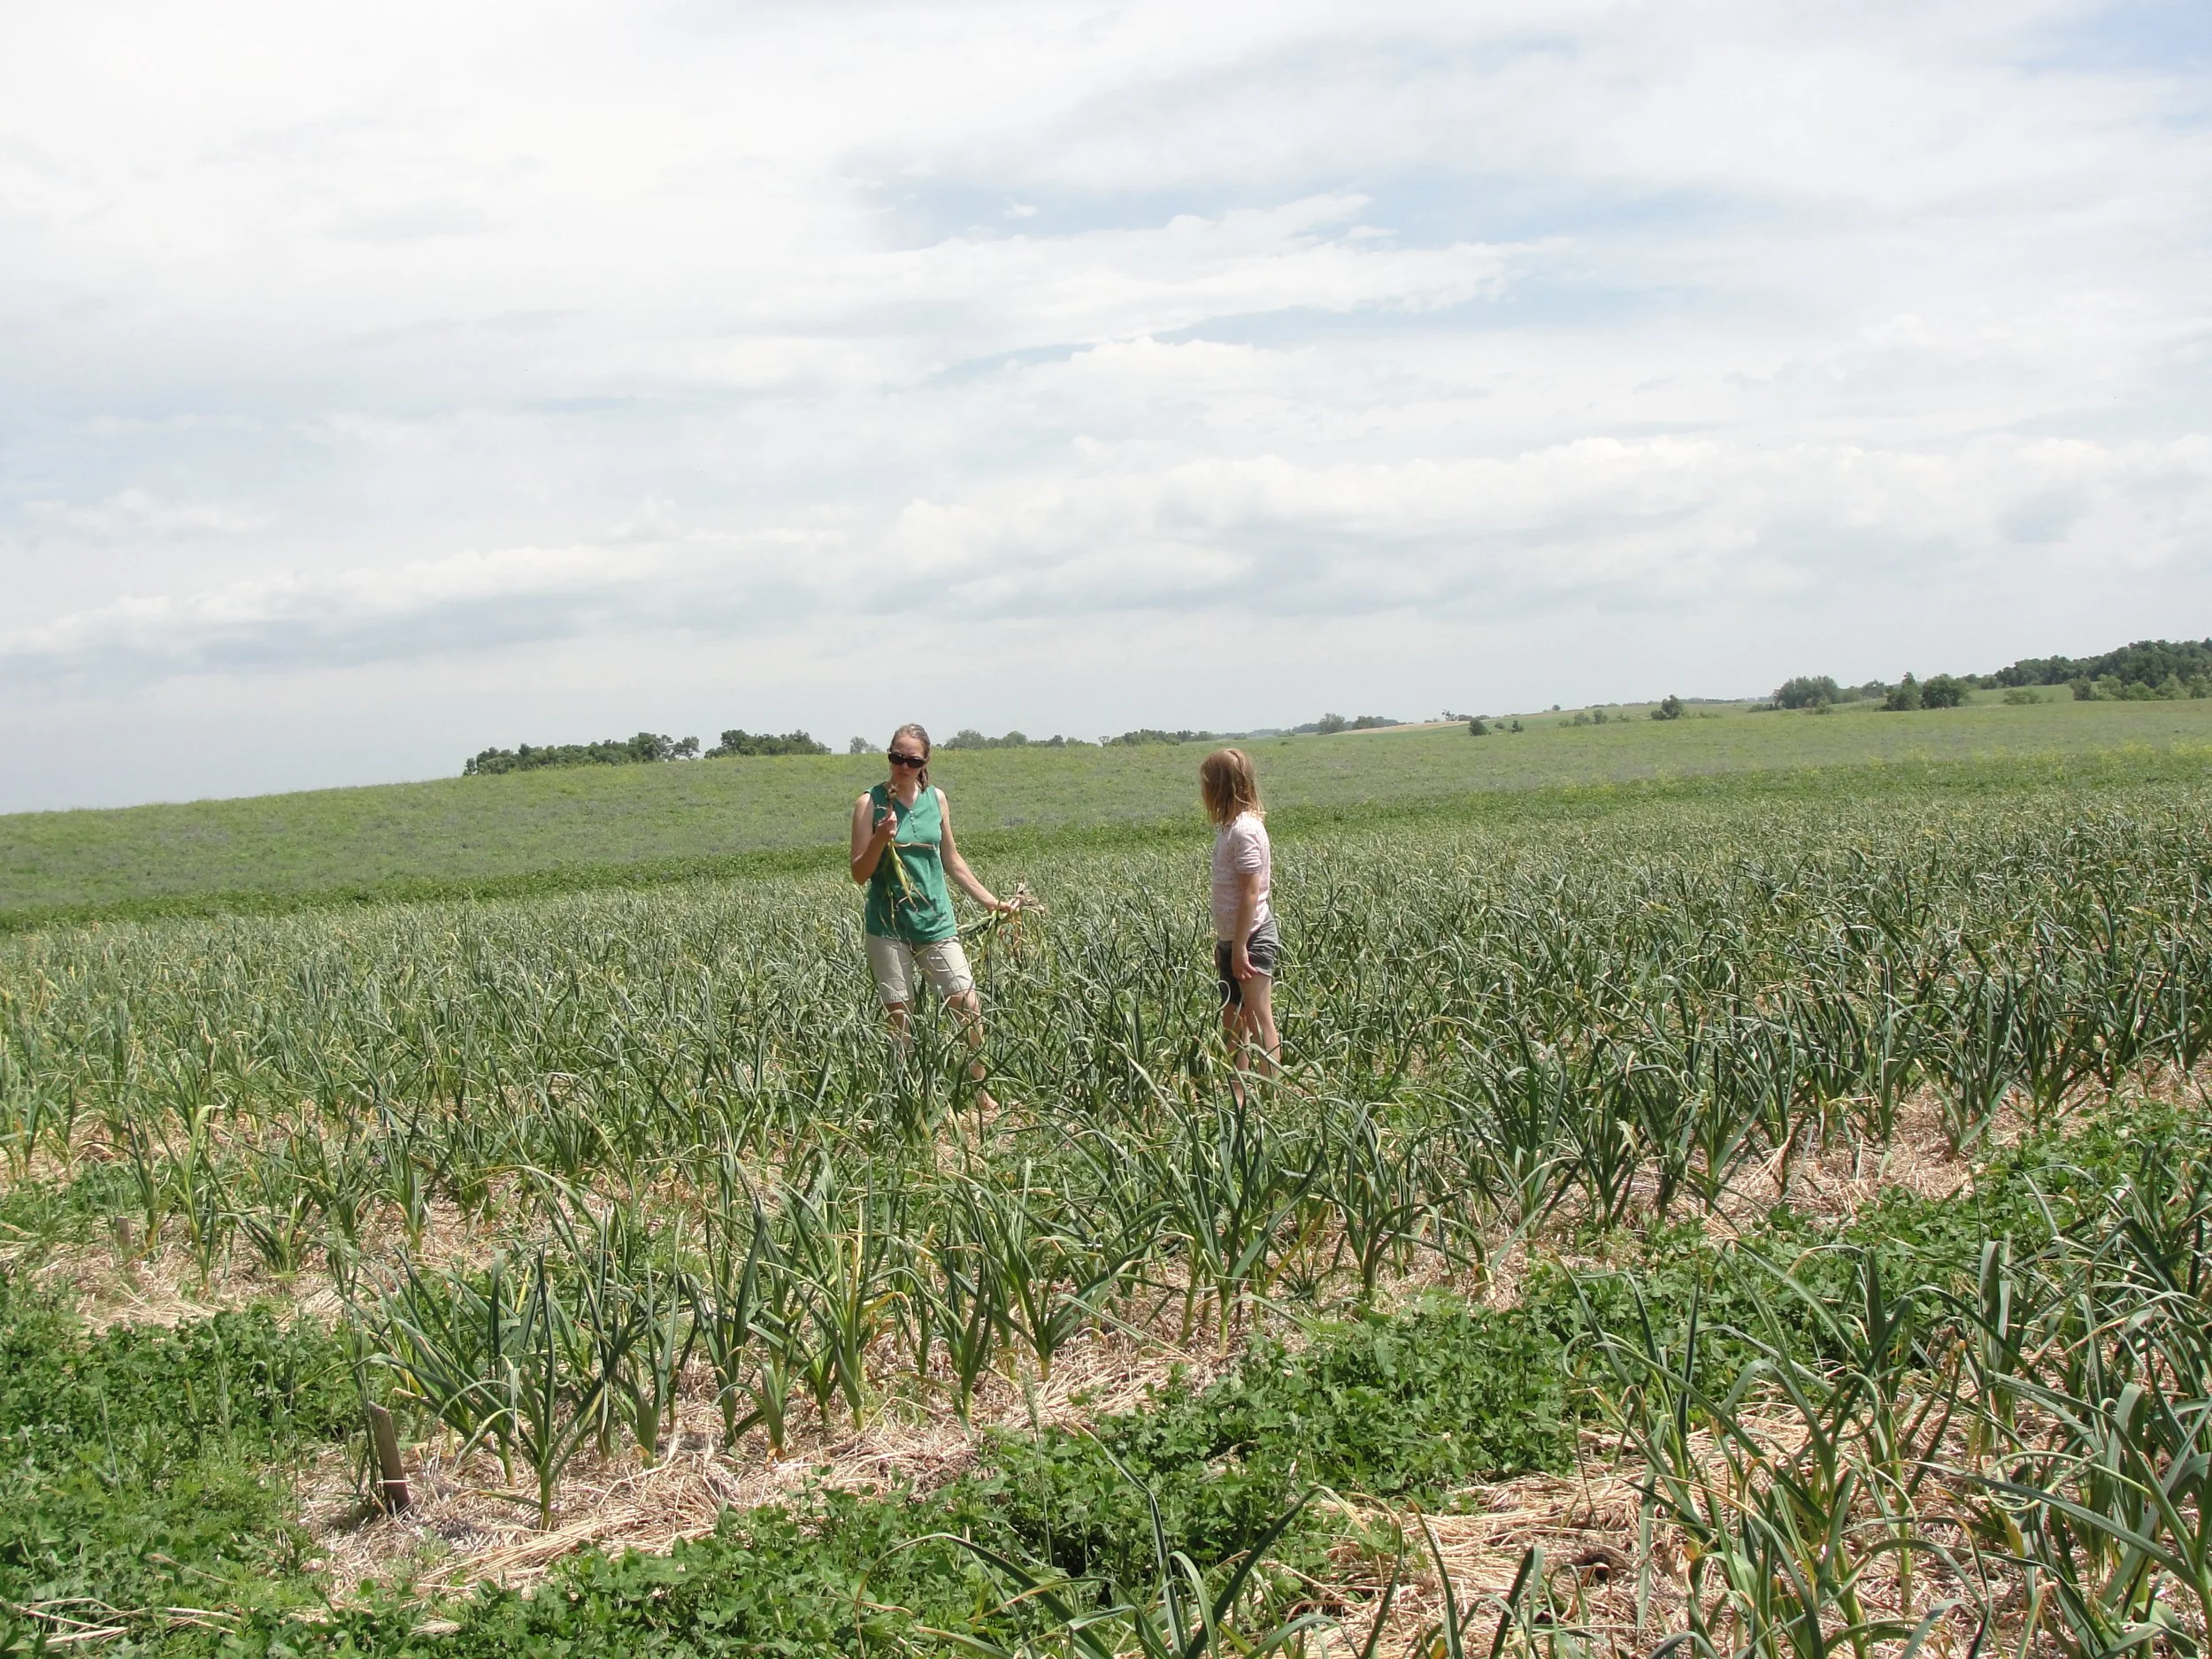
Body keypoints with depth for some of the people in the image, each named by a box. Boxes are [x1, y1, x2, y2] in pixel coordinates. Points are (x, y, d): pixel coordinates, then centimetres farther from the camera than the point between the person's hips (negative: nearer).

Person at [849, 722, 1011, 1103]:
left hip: (935, 919, 3)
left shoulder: (935, 799, 5)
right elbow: (860, 874, -4)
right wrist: (880, 839, -21)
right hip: (887, 925, -3)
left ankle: (981, 1089, 8)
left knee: (969, 1006, -4)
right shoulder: (871, 803, -5)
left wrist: (990, 901, 15)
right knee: (899, 1016, 1)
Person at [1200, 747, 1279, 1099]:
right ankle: (1236, 1096, 17)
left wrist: (1240, 947, -20)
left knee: (1259, 1021, -7)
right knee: (1232, 1021, 12)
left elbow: (1251, 893, -20)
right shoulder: (1229, 826, 11)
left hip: (1252, 938, -10)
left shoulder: (1244, 829, -17)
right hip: (1232, 938, 10)